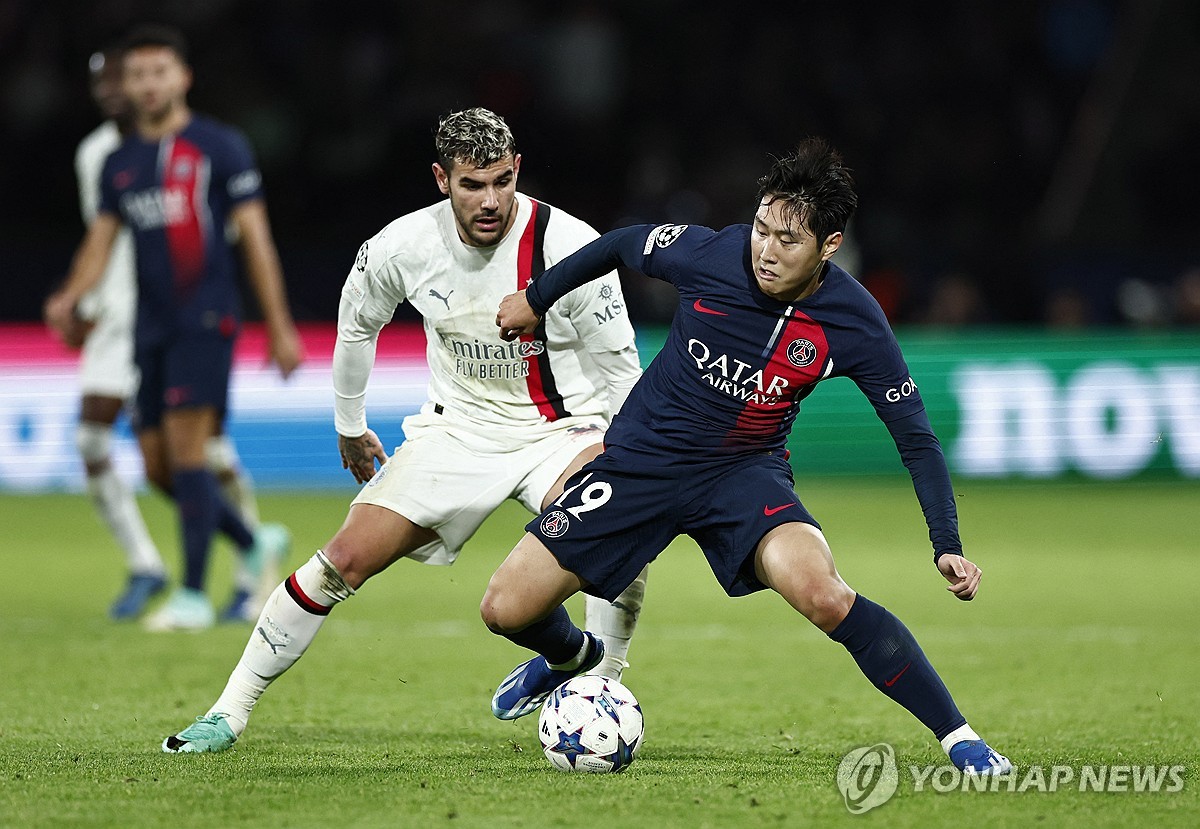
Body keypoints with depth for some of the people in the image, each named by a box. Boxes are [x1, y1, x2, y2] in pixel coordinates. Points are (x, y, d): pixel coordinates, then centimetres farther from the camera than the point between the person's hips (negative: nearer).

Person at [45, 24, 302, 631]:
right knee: (157, 465, 4)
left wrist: (280, 327, -4)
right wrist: (69, 299, -8)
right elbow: (100, 243, 12)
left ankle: (194, 596, -11)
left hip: (205, 319, -6)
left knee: (185, 449, -15)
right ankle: (255, 544, 25)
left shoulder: (220, 147, -2)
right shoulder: (119, 164, 14)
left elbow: (255, 238, -2)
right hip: (152, 327, 6)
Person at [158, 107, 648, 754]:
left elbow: (621, 365, -10)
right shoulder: (404, 246, -13)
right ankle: (229, 712, 5)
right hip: (456, 428, 2)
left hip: (560, 429, -2)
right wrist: (350, 427, 19)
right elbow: (355, 327, 9)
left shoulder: (569, 245, -21)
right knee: (345, 560, -8)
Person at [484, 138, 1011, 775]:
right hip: (641, 456, 2)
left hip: (746, 472, -1)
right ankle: (571, 656, 33)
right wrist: (536, 298, 15)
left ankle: (959, 739, -19)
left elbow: (915, 439, -9)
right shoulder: (709, 254, -19)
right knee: (506, 609, -6)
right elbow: (621, 244, 3)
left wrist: (947, 547, -19)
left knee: (822, 595, -32)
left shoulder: (853, 323, -18)